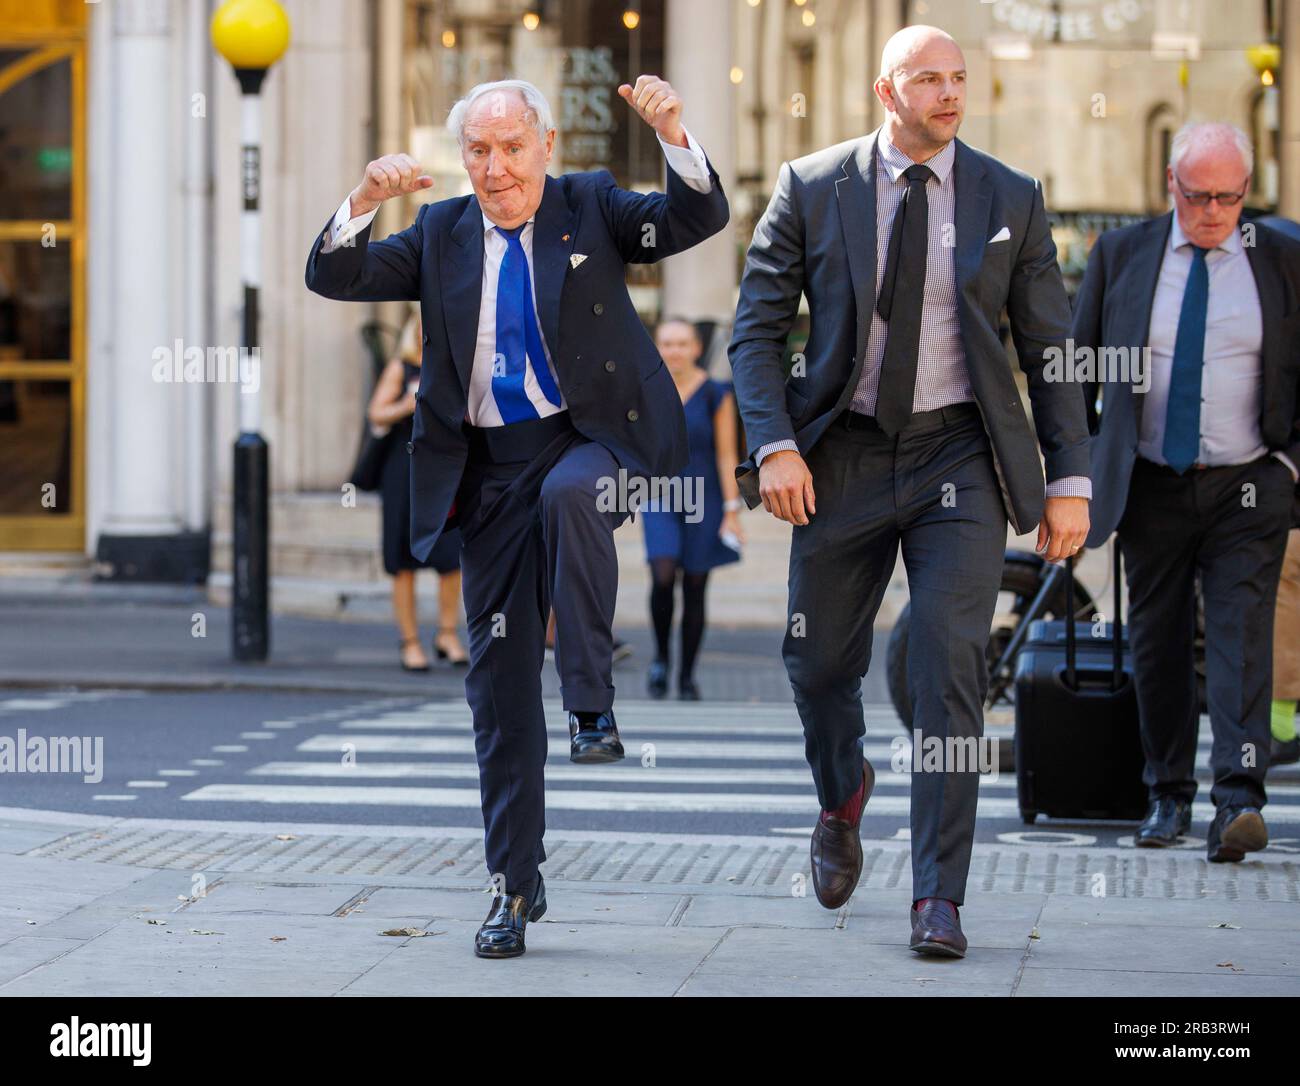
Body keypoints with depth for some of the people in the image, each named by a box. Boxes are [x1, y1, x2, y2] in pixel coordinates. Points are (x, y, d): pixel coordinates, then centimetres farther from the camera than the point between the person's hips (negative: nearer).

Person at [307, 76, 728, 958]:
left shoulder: (590, 207, 2)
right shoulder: (441, 234, 8)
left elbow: (699, 221, -10)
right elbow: (333, 279, 0)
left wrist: (676, 139, -29)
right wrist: (365, 202, -19)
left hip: (593, 438, -3)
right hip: (493, 470, 3)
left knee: (568, 495, -40)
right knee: (500, 676, 3)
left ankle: (593, 708, -28)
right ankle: (516, 886, 11)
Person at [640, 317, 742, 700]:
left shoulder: (715, 394, -3)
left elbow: (726, 454, -3)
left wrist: (731, 511, -7)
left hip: (702, 500, -1)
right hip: (659, 498, 1)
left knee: (695, 590, 2)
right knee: (663, 578, -18)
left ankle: (687, 676, 14)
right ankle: (660, 657, 3)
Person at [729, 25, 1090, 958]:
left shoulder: (1010, 200, 2)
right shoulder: (811, 189, 0)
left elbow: (1047, 348, 6)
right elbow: (757, 328, 1)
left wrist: (1070, 479, 1)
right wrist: (774, 445, -13)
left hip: (959, 460, -1)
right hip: (844, 455, 1)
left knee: (949, 672, -11)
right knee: (820, 663, 11)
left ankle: (939, 898, -7)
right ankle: (843, 800, 44)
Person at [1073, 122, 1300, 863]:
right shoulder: (1121, 254, 5)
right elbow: (1078, 364, 10)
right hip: (1152, 488, 2)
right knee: (1158, 643, 6)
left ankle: (1240, 801, -20)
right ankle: (1169, 796, 17)